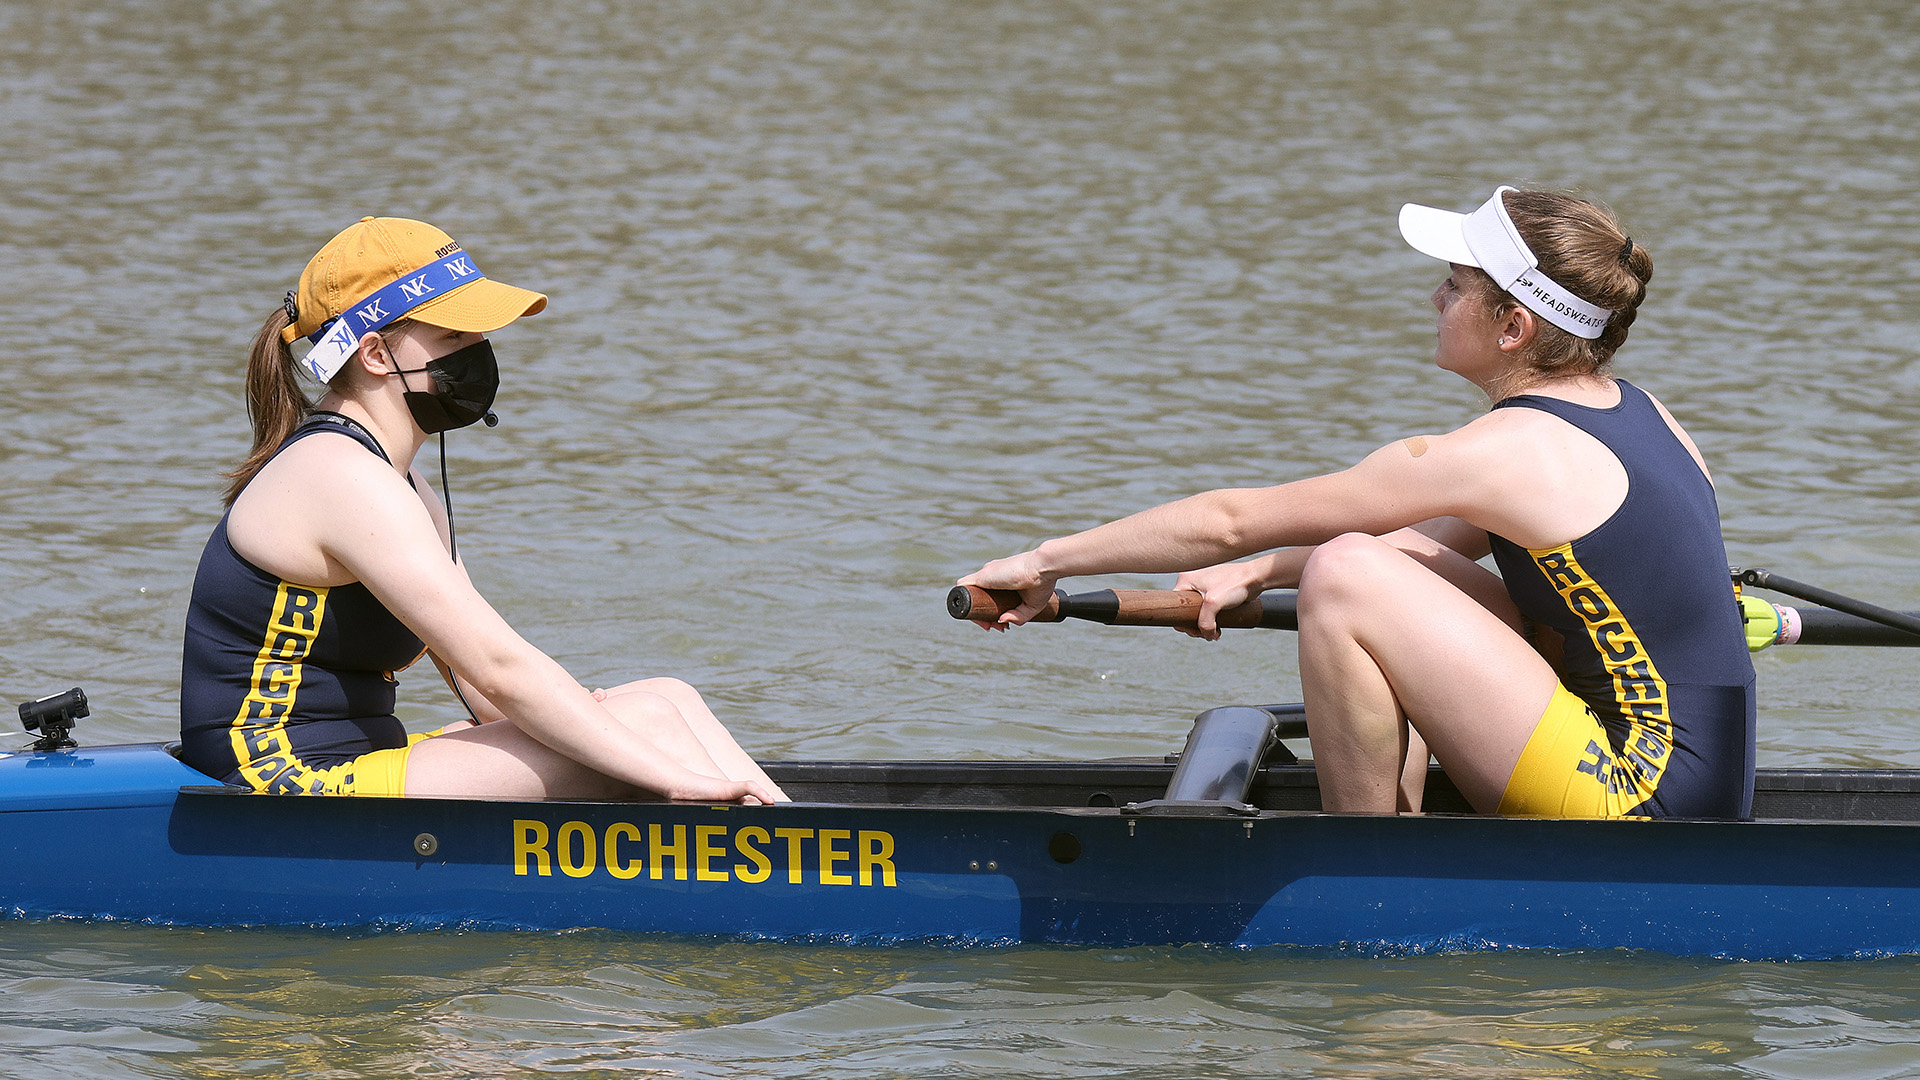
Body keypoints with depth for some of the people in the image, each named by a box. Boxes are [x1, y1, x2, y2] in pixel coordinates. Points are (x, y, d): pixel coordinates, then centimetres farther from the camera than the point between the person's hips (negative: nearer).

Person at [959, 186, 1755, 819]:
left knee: (1350, 577, -15)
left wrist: (1047, 561, 6)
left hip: (1649, 807, -9)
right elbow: (1420, 540, 25)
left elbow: (1231, 520, -4)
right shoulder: (1638, 413, 11)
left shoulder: (1498, 454, -14)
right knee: (1389, 564, 17)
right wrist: (1259, 573, 17)